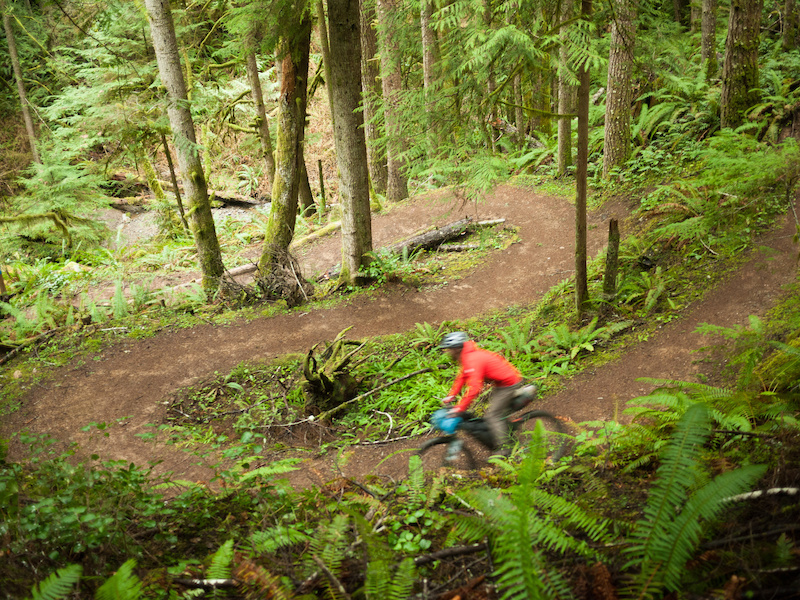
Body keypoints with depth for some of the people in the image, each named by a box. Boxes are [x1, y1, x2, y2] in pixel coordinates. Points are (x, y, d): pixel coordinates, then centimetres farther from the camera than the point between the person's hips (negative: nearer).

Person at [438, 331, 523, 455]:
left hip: (508, 385, -10)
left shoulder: (472, 360, -27)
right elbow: (462, 377, 16)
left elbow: (474, 388, -33)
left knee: (493, 416, -11)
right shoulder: (467, 356, 4)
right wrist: (450, 396, 10)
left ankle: (503, 450, -9)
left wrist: (459, 408, -32)